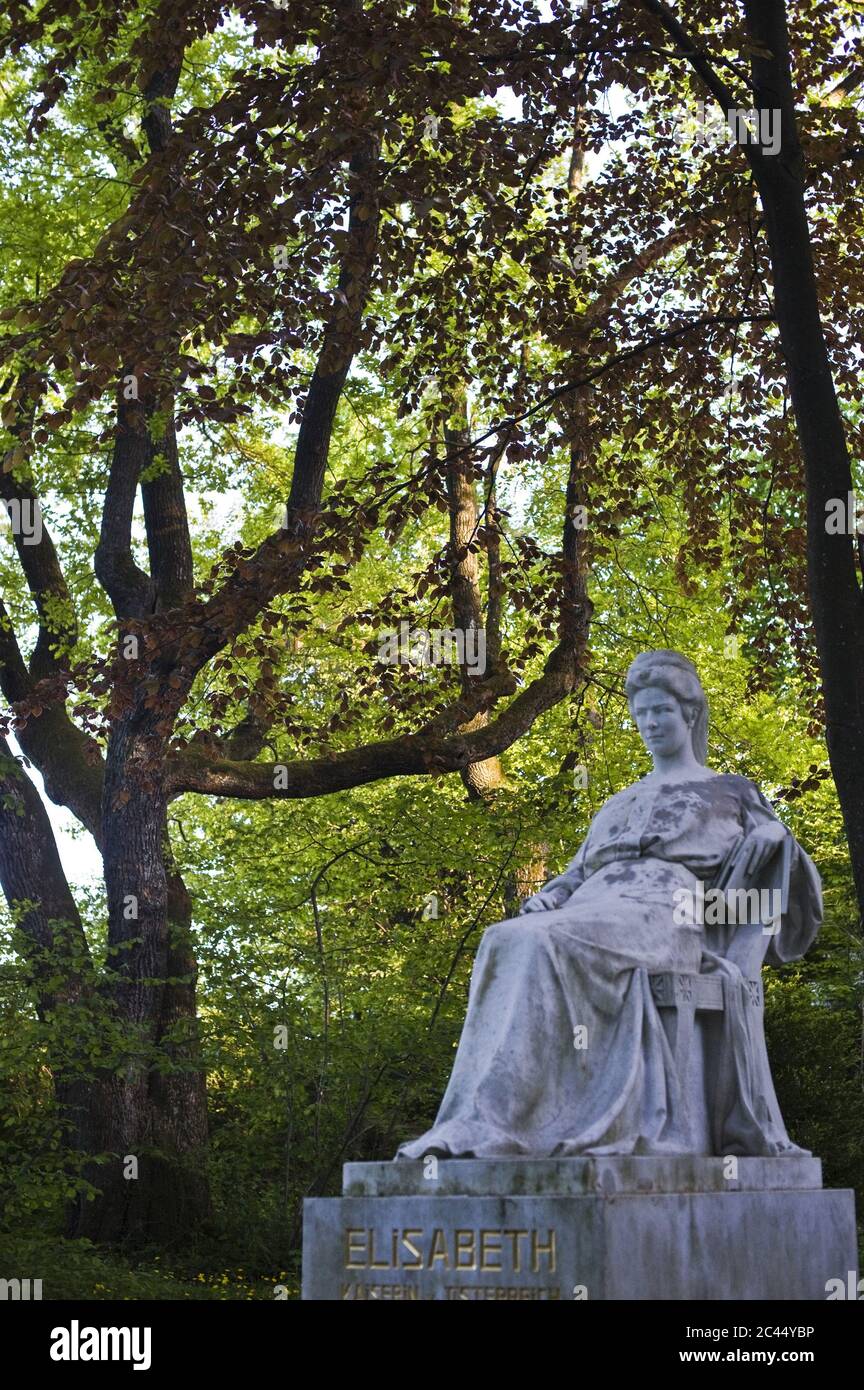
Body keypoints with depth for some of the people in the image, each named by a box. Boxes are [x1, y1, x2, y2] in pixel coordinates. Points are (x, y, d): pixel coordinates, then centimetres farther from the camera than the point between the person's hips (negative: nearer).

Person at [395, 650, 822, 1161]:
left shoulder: (731, 791, 25)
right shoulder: (621, 805, 37)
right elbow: (579, 872, 29)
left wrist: (775, 830, -5)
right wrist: (546, 898, 6)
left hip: (664, 919, -5)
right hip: (595, 915, 5)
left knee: (544, 947, -37)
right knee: (509, 945, -32)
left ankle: (483, 1129, -49)